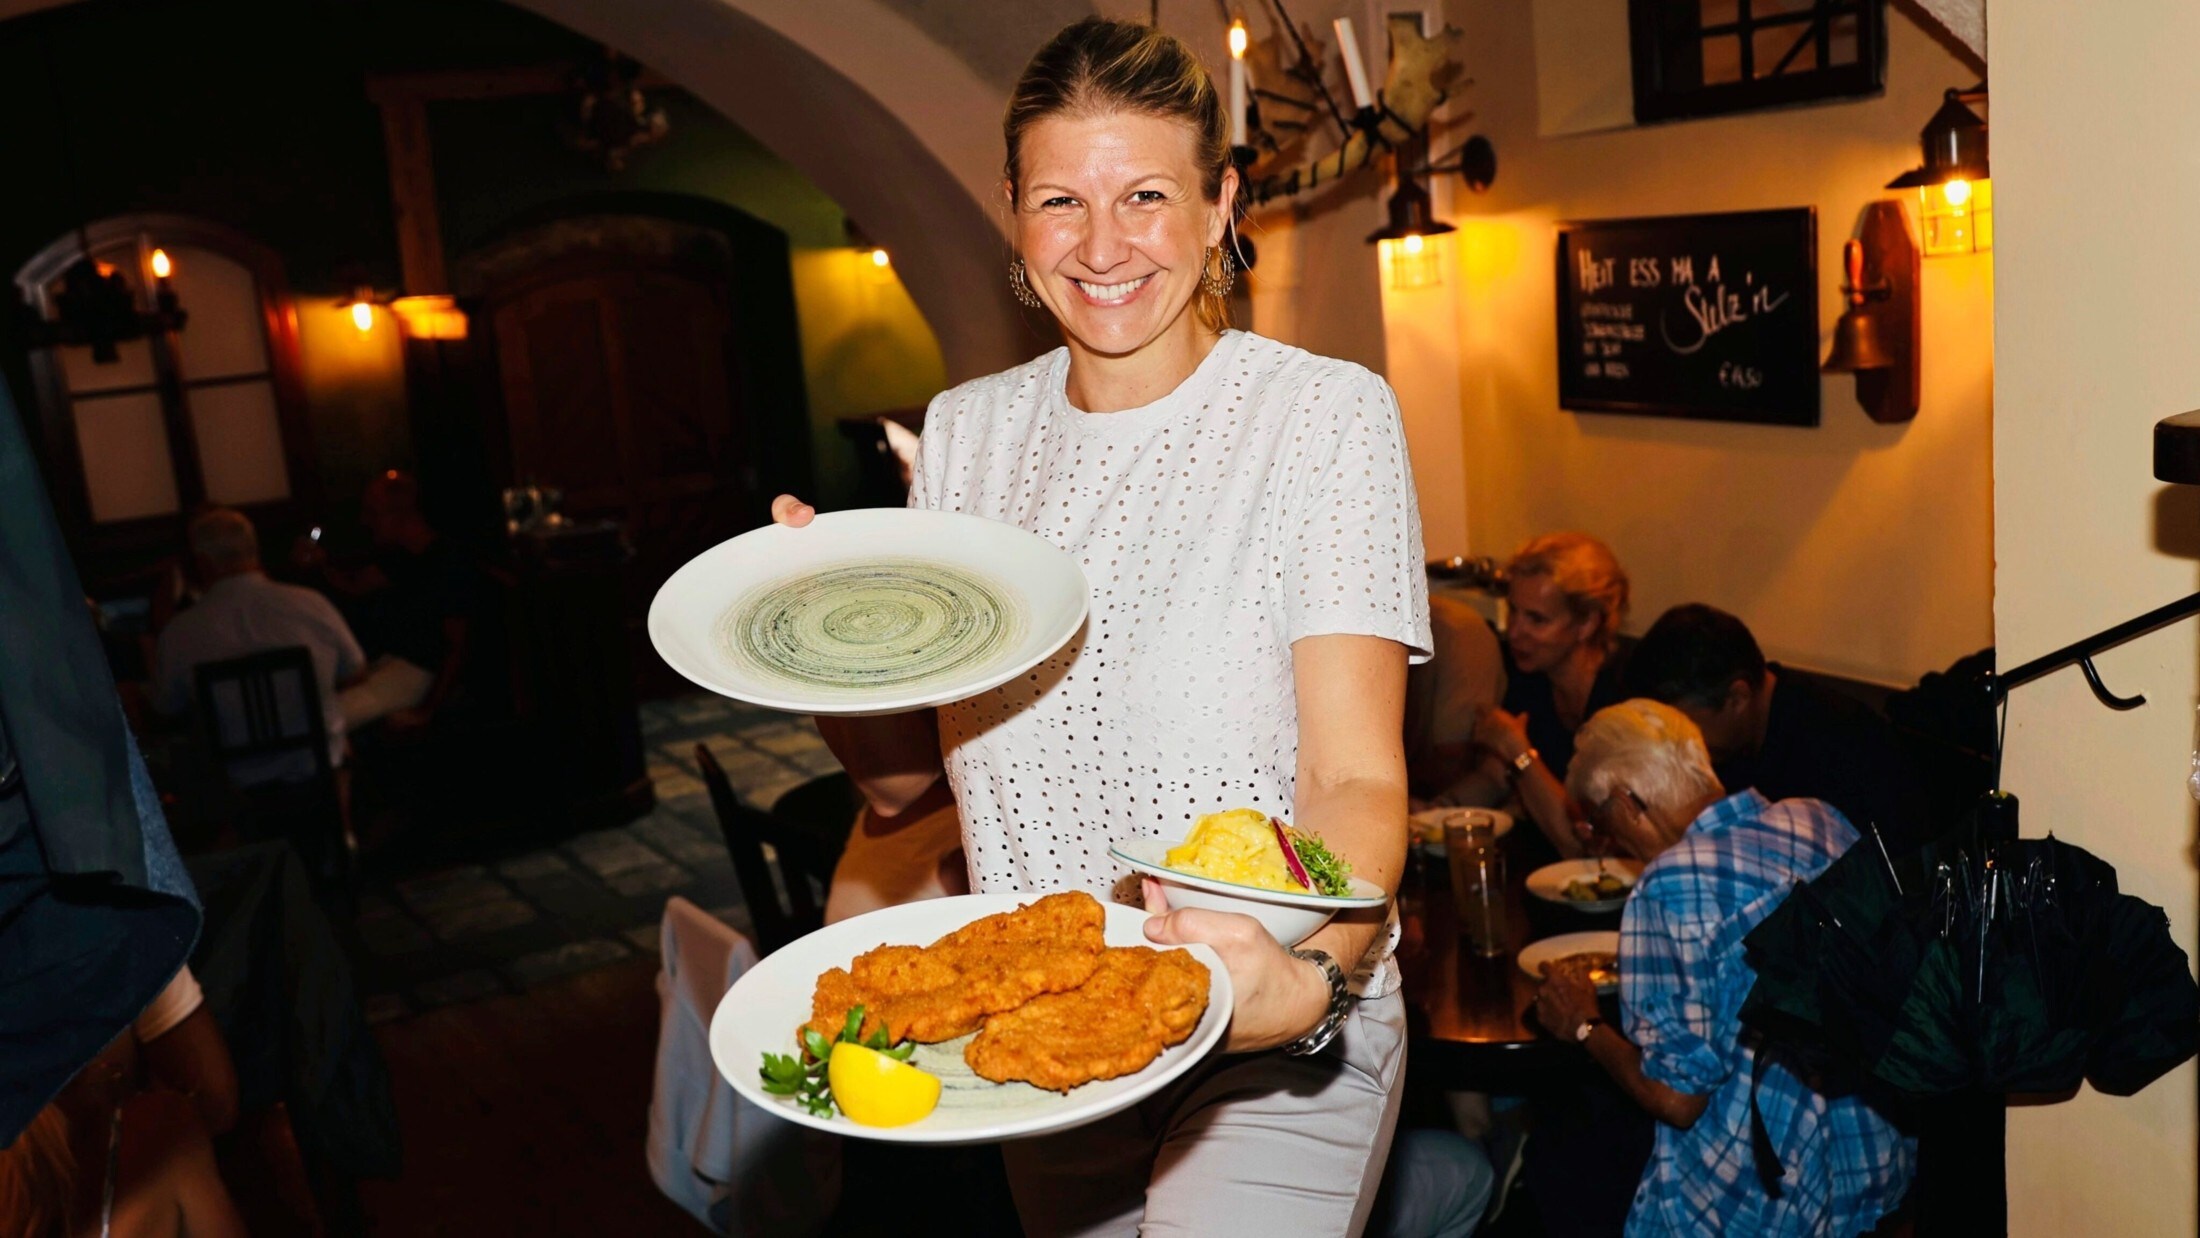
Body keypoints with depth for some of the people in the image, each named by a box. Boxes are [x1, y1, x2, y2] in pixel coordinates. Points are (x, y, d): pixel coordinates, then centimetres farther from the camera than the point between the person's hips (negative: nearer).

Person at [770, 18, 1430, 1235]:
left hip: (1272, 1046, -4)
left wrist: (1309, 976, -37)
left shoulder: (1325, 414, -11)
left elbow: (1358, 777, -17)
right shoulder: (965, 430, 2)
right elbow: (897, 777, 3)